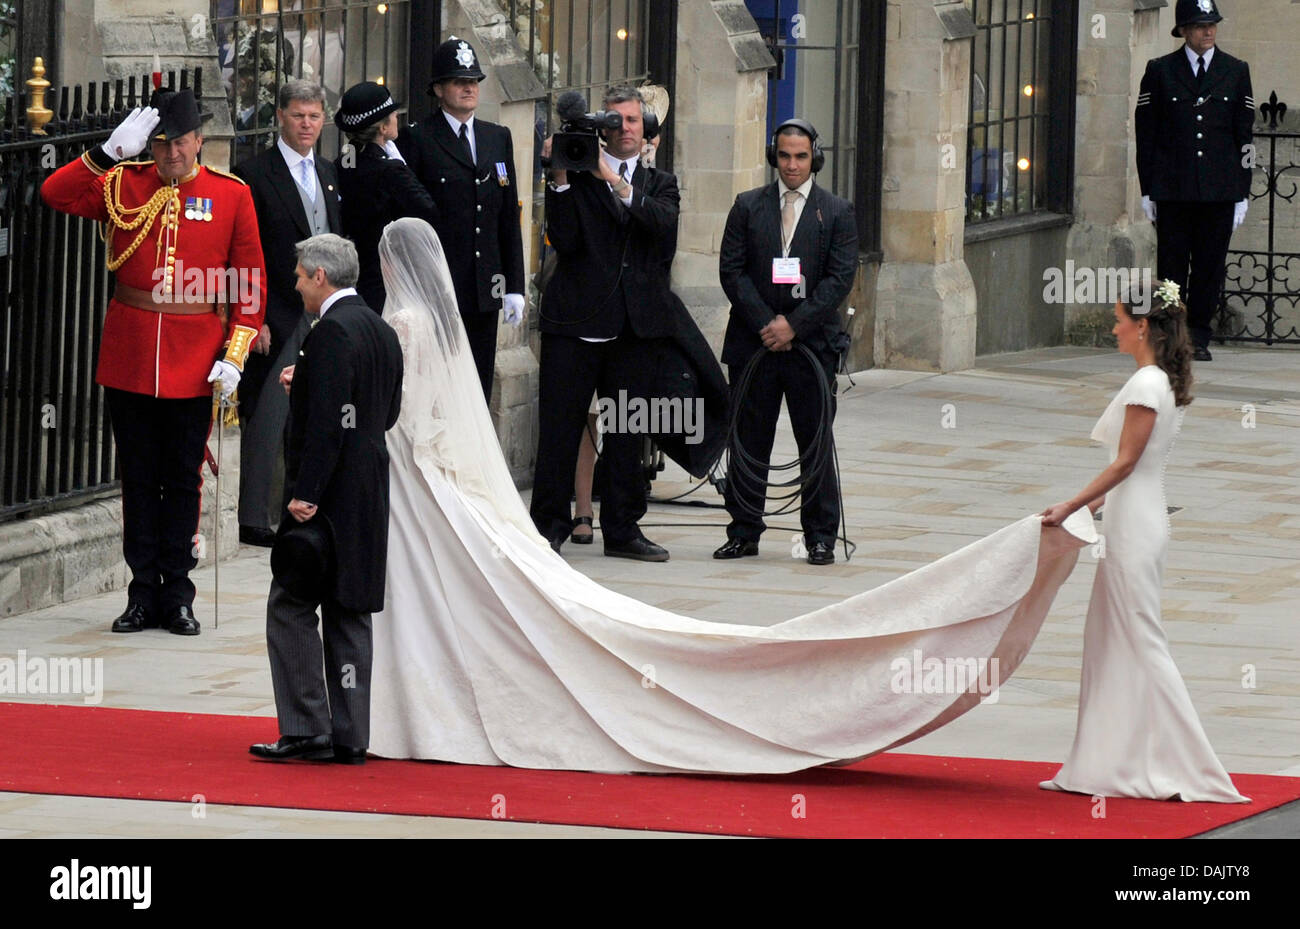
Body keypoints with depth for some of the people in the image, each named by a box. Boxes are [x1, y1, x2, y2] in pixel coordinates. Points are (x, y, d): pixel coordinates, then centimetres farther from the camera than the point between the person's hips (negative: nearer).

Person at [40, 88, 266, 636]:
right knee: (139, 478, 7)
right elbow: (56, 195, -10)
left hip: (195, 362, -1)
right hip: (129, 359, 1)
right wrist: (112, 150, -18)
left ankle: (177, 596, 13)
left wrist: (234, 355, -7)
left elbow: (251, 282, 1)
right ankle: (143, 595, 13)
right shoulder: (123, 185, 3)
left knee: (184, 478, 6)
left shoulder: (232, 194, 0)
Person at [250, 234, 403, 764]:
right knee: (349, 615, 11)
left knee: (291, 608, -4)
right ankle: (349, 736, 11)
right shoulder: (382, 331, 13)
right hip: (369, 498, 9)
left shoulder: (332, 333, -15)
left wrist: (306, 495, -21)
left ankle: (306, 731, -7)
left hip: (330, 498, -9)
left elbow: (326, 422, -22)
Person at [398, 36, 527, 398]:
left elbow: (509, 217, 16)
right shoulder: (417, 140, -2)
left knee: (478, 393, 7)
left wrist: (515, 287, 11)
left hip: (485, 292, 5)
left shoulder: (498, 138, 15)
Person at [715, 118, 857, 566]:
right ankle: (744, 533, 13)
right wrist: (765, 324, -10)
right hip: (753, 343, 1)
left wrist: (794, 325, -12)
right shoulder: (748, 207, 7)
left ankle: (820, 537, 8)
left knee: (816, 444, 2)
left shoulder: (837, 211, 4)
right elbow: (731, 271, 2)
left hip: (813, 342, -1)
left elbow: (840, 278, -3)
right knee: (748, 442, 5)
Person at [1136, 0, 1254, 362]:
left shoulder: (1236, 72, 8)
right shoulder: (1160, 72, 4)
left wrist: (1242, 193, 4)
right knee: (1172, 265, -1)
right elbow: (1146, 134, 5)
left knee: (1210, 265, 2)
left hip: (1219, 191, 1)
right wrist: (1148, 191, 1)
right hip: (1172, 190, -1)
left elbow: (1244, 136, 9)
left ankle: (1198, 336, 10)